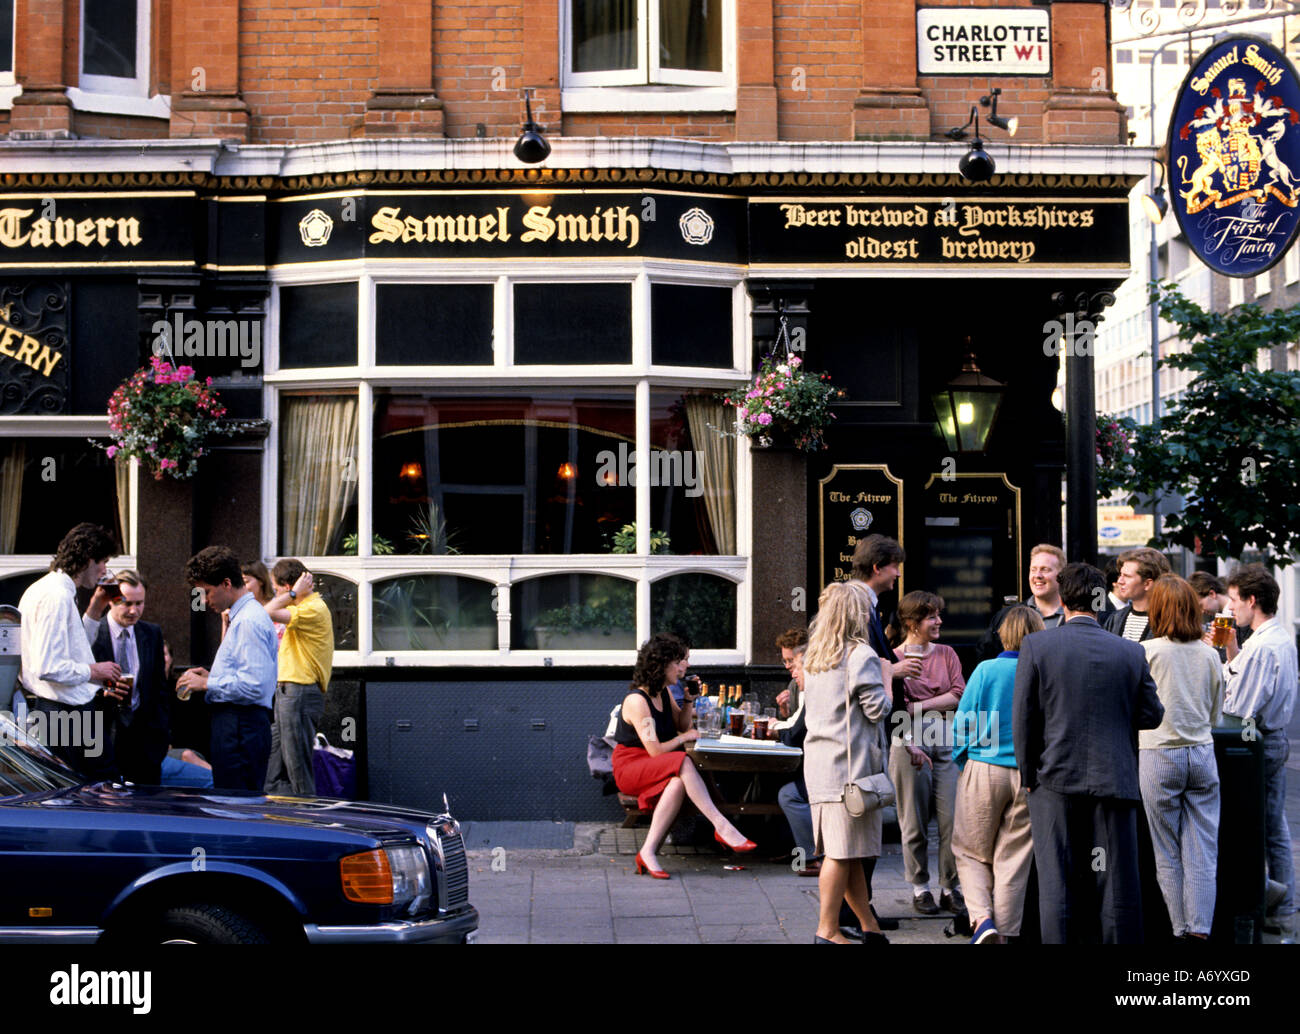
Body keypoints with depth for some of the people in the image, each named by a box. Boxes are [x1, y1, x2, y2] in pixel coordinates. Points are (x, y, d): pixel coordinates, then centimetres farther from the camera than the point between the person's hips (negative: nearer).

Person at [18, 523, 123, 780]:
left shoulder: (54, 590, 14)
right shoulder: (57, 595, -19)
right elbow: (47, 668, -25)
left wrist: (95, 610, 18)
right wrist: (93, 671, -11)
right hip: (69, 715, -11)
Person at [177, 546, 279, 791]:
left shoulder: (248, 621, -14)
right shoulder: (242, 617, 19)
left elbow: (254, 686, -21)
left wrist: (206, 684, -11)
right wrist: (212, 677, 15)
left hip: (241, 726, -10)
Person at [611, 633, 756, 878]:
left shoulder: (664, 692, 10)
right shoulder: (636, 701, -17)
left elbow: (682, 725, 23)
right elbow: (655, 750, -22)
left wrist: (689, 702, 6)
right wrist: (684, 737, -8)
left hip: (655, 767, 7)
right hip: (629, 767, -7)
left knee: (678, 783, -29)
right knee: (683, 763, -33)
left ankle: (648, 852, -33)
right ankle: (722, 827, -33)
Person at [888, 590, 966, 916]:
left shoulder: (946, 654, 12)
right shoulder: (893, 659, 2)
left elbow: (958, 694, 2)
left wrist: (918, 707, -7)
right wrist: (911, 746, -13)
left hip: (946, 744, 3)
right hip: (910, 744, -3)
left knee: (952, 818, -2)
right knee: (914, 821, 1)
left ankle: (950, 887, 8)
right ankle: (920, 888, 12)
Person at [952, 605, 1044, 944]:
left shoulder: (986, 670, -6)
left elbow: (962, 722, -3)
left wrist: (961, 761, 12)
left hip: (984, 771, -1)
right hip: (1030, 776, 1)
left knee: (970, 852, 12)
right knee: (1013, 859, 9)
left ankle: (982, 919, -7)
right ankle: (1005, 932, 11)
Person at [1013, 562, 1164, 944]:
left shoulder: (1036, 645, -6)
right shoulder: (1132, 652, -1)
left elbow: (1023, 716, -5)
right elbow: (1152, 715, 5)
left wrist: (1027, 773, 5)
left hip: (1055, 776, -1)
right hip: (1114, 780, 1)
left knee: (1056, 883, 5)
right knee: (1118, 883, 7)